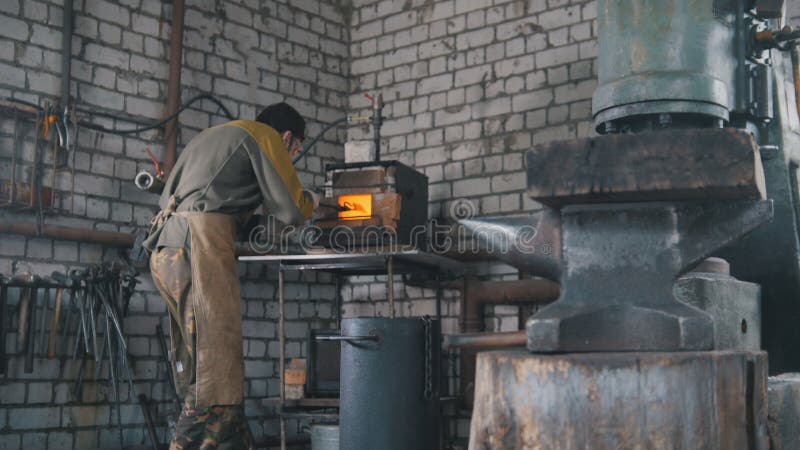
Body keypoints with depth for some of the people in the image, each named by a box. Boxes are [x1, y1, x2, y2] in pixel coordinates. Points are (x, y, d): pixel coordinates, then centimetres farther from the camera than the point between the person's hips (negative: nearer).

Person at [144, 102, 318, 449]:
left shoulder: (211, 137, 31)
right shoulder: (266, 136, 6)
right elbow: (291, 211, 1)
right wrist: (311, 200, 23)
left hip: (165, 247, 9)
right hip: (200, 243, -9)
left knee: (198, 363, 7)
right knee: (216, 370, -12)